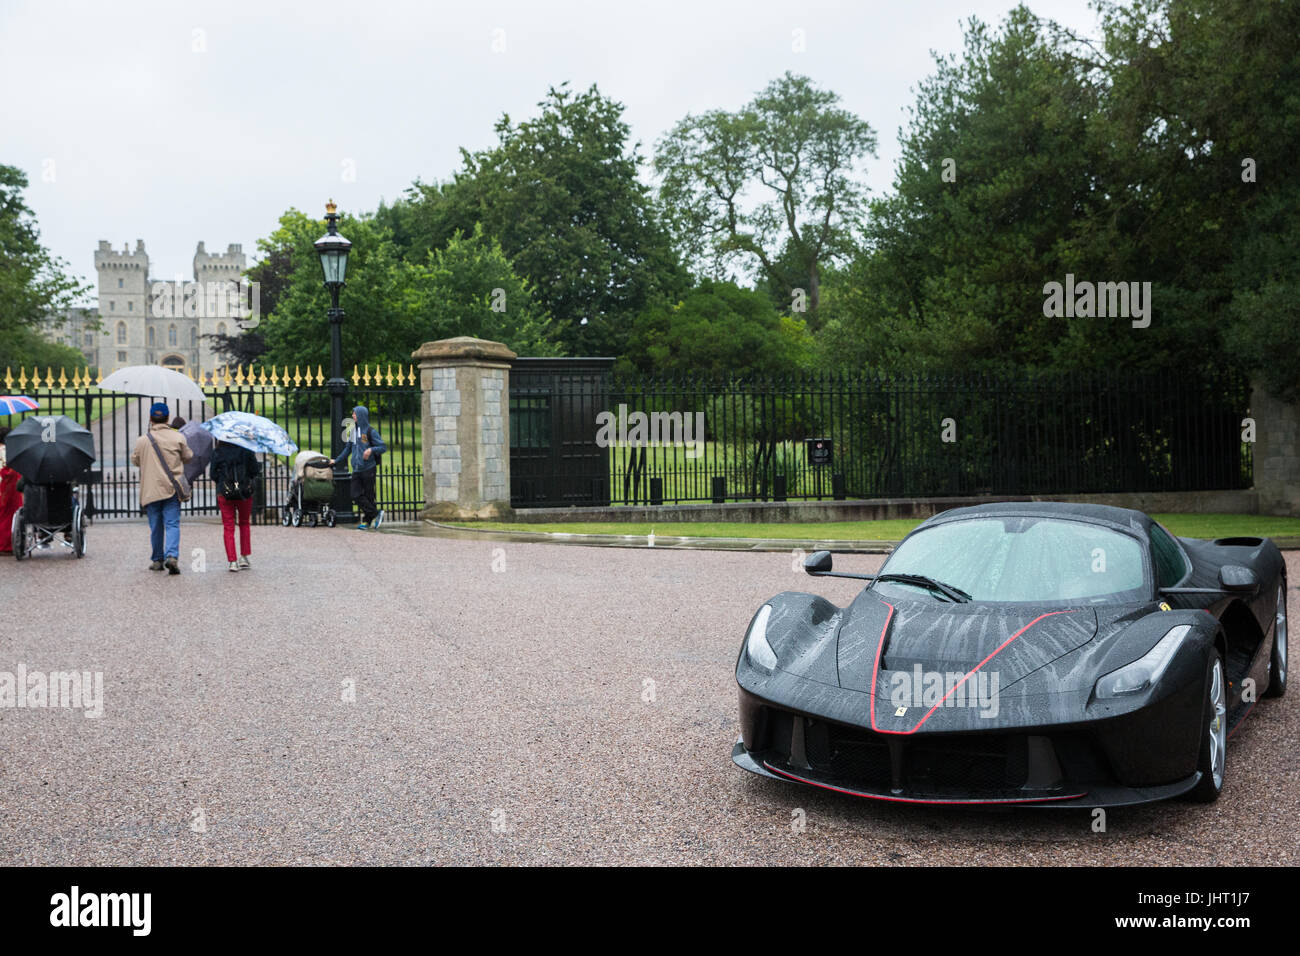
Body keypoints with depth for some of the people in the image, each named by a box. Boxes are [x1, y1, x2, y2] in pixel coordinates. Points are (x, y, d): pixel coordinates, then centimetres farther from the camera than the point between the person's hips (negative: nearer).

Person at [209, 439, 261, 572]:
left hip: (225, 494, -1)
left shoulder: (217, 452, -3)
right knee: (244, 524, 19)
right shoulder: (247, 450, -4)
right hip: (245, 492, 1)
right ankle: (244, 556, 13)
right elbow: (255, 471, -4)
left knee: (228, 527, 6)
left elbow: (212, 474, -1)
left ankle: (232, 561, 0)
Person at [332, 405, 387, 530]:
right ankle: (376, 514, 3)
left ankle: (367, 521, 8)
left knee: (368, 495, -2)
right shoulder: (353, 431, 13)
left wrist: (371, 450, -25)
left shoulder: (370, 432, -5)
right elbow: (348, 448, 23)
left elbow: (383, 447, -8)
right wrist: (337, 461, 22)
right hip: (356, 470, 6)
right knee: (356, 495, -4)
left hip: (368, 469, -6)